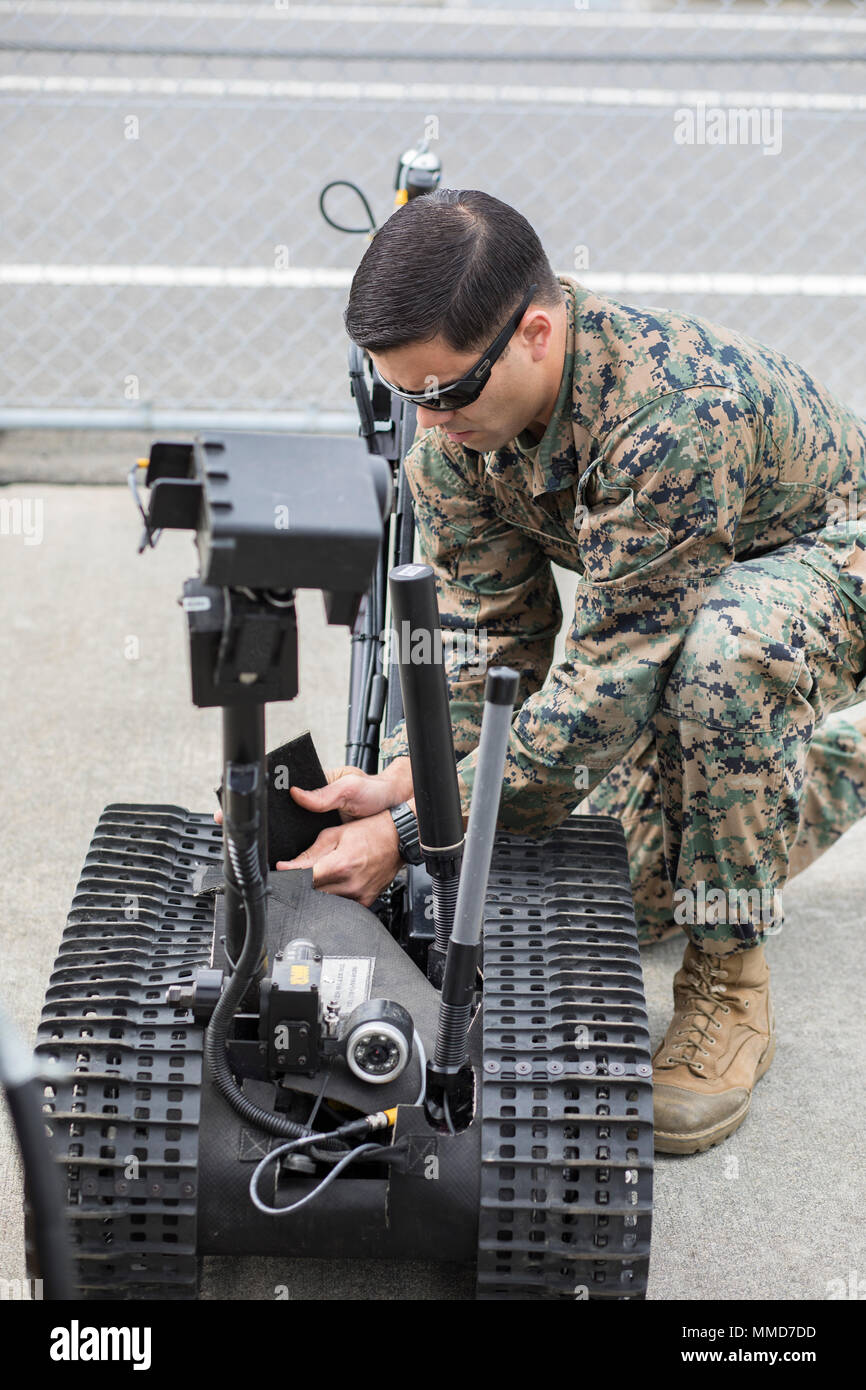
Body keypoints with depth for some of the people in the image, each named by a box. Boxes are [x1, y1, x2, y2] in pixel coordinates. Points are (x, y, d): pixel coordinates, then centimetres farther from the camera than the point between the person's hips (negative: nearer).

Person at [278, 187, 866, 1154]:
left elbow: (608, 684, -38)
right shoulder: (455, 422, -16)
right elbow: (489, 635, -9)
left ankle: (729, 980, -21)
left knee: (723, 650, -41)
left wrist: (410, 835, -37)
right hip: (658, 599, 7)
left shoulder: (670, 412, -41)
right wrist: (397, 779, -27)